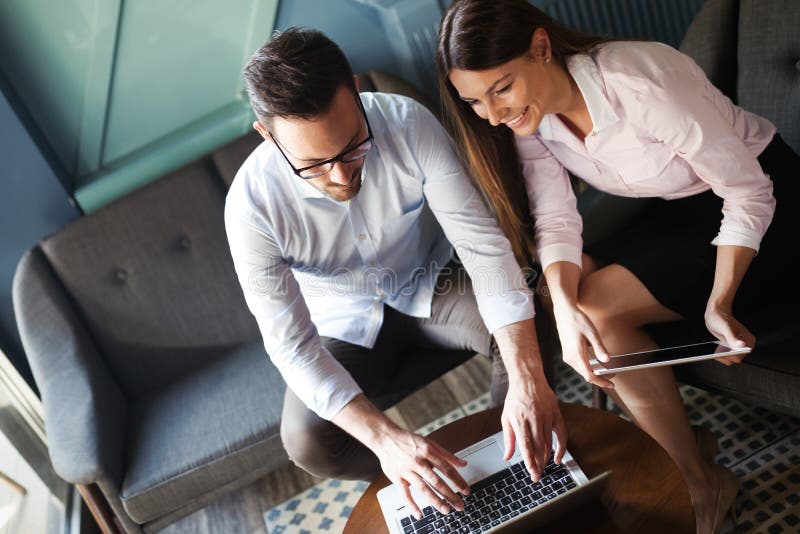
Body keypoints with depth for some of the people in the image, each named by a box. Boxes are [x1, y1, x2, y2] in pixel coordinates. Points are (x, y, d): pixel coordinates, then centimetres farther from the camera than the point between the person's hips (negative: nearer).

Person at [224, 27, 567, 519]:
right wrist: (385, 438, -37)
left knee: (531, 332, -27)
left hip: (429, 286, 1)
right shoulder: (252, 205, -28)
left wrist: (528, 379, -38)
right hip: (347, 326, 0)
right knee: (308, 443, -25)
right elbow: (292, 345, -26)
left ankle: (511, 458, 4)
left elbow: (483, 243, -28)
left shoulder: (408, 123, -26)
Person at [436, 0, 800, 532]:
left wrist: (719, 302, -30)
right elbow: (556, 219, -14)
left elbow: (749, 191, -22)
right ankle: (679, 440, 4)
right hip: (680, 210, 7)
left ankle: (700, 484, -4)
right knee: (564, 291, -13)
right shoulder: (529, 113, -10)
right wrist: (563, 307, -31)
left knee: (597, 308, -22)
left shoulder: (639, 81, -31)